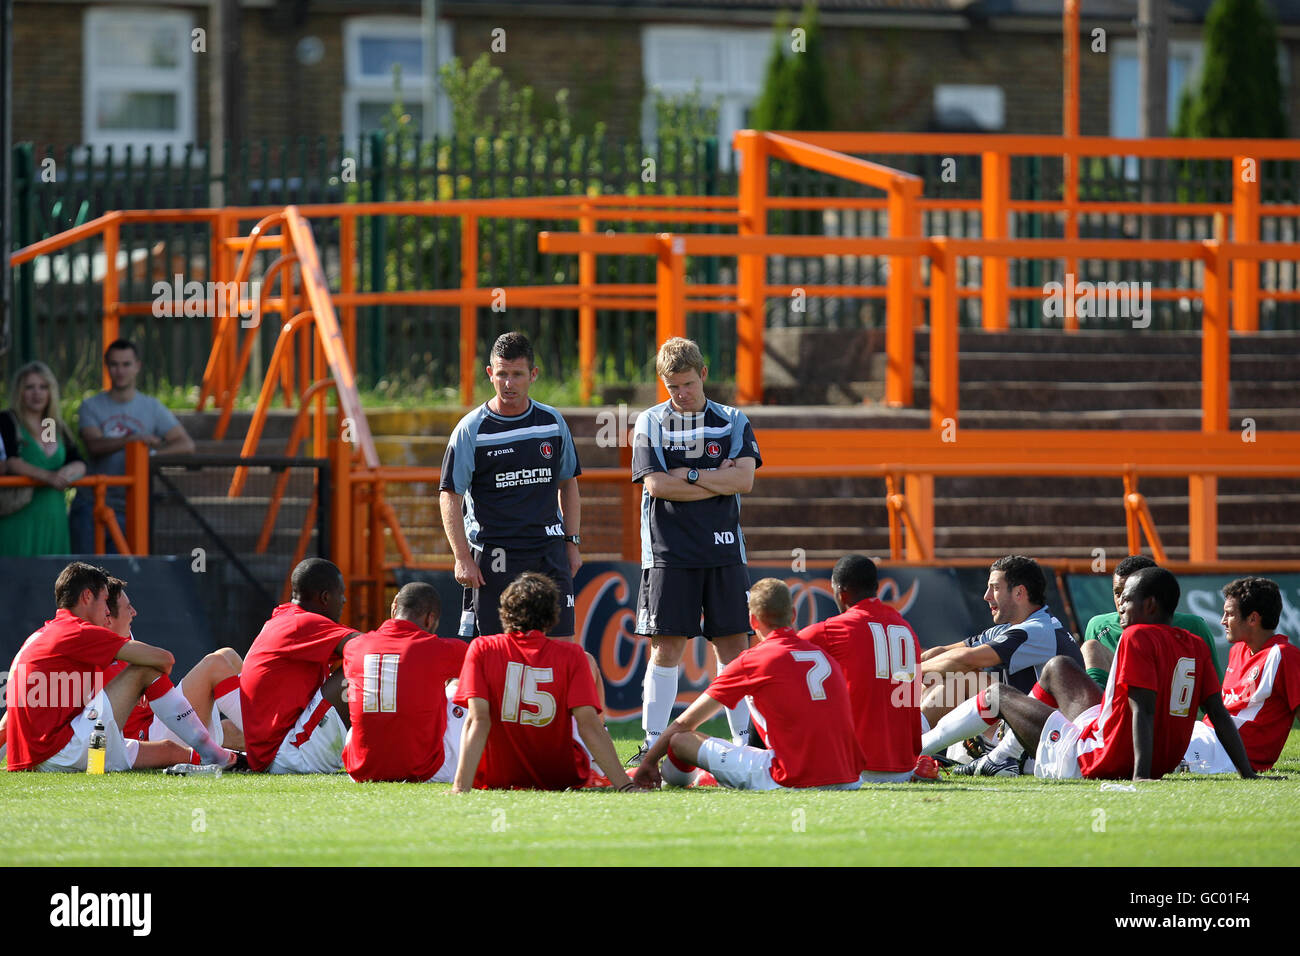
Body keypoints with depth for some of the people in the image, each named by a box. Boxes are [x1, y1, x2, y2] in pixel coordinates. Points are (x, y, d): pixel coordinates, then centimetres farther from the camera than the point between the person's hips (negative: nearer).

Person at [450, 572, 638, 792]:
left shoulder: (482, 649, -11)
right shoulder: (571, 656, -13)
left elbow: (477, 719, -19)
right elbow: (589, 724, -19)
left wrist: (460, 787, -24)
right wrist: (625, 786, -20)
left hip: (495, 779, 0)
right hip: (561, 778, 0)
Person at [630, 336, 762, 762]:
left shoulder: (733, 422, 8)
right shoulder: (650, 423, 5)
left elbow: (744, 479, -5)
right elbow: (656, 484, -8)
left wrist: (688, 476, -8)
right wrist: (717, 481, -7)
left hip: (723, 551, 1)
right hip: (669, 551, -1)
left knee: (733, 646, 1)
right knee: (666, 647, -4)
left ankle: (744, 740, 6)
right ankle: (653, 743, 0)